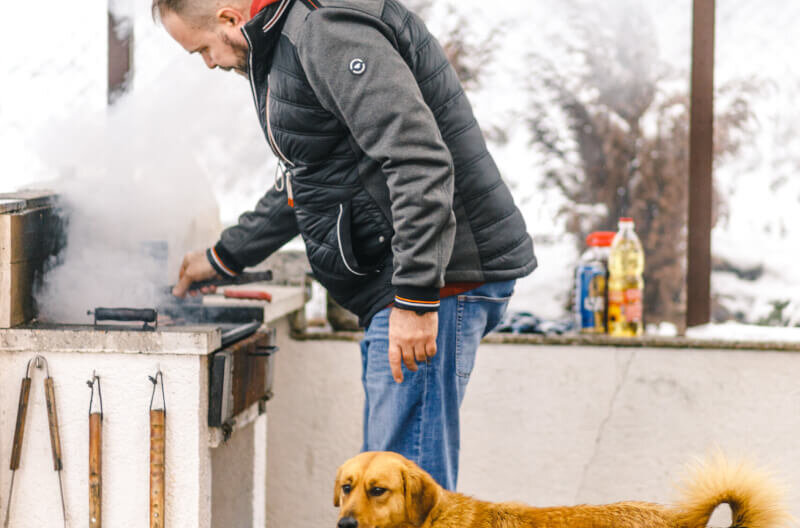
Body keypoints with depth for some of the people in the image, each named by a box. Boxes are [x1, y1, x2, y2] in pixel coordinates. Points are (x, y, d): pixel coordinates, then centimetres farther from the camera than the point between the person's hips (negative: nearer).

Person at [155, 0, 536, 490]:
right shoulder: (287, 43, 19)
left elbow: (420, 162, -25)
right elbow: (306, 182, 33)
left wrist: (415, 297, -27)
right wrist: (223, 258, 38)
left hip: (436, 276, -11)